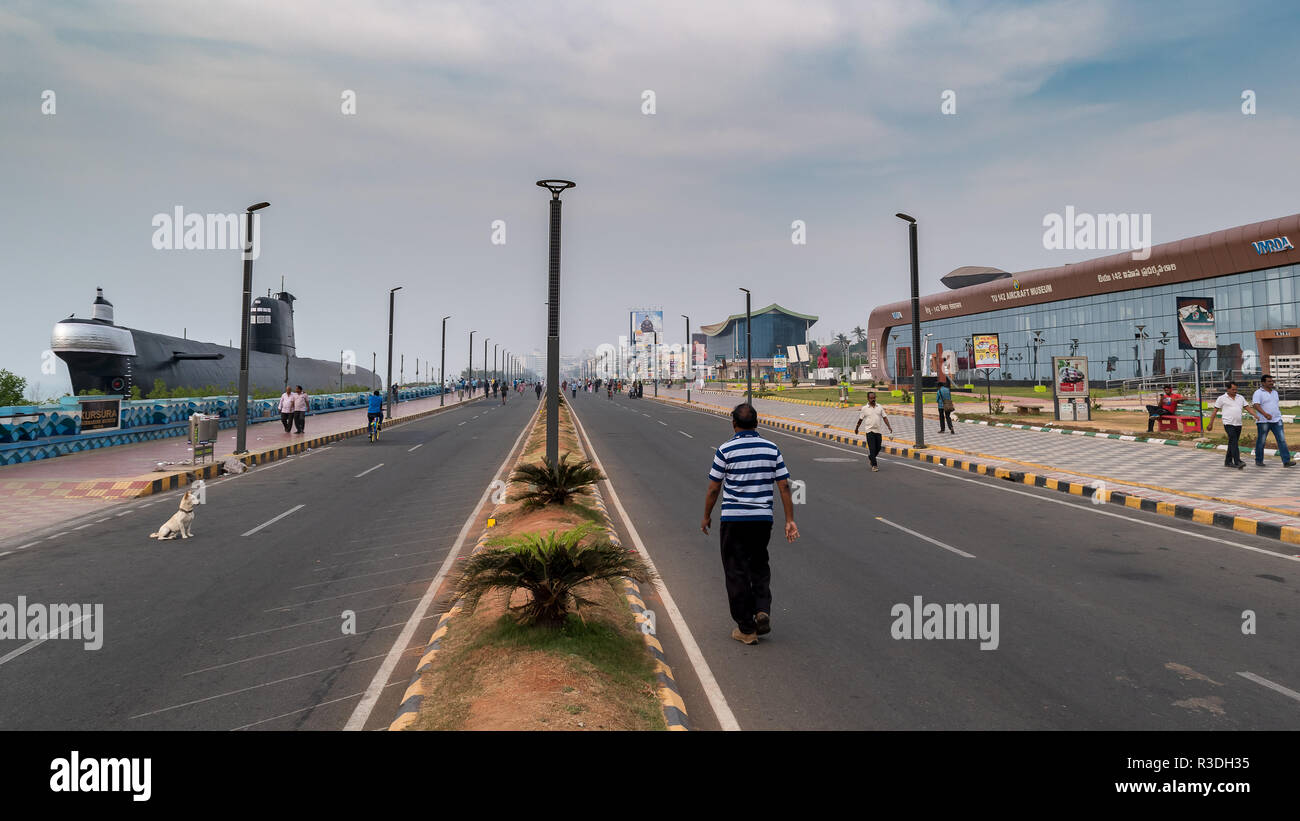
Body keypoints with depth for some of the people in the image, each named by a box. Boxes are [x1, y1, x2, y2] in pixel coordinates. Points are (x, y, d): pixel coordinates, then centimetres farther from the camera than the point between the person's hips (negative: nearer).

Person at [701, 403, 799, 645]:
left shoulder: (725, 450, -8)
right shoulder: (772, 449, 2)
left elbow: (713, 489, -4)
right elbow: (784, 486, 0)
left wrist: (706, 517, 10)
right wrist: (790, 520, 5)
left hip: (733, 519, -3)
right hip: (763, 519, 4)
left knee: (737, 573, 6)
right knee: (760, 567, 22)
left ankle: (747, 629, 10)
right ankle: (762, 610, 4)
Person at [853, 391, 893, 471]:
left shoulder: (880, 407, 7)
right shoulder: (864, 408, 0)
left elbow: (884, 417, 5)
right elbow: (860, 419, 9)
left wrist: (889, 427, -6)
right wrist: (856, 428, 16)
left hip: (878, 431, 3)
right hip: (869, 431, -3)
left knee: (878, 448, 9)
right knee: (872, 449, -8)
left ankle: (870, 457, 37)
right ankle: (874, 466, -4)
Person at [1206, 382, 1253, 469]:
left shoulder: (1241, 398, 13)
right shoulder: (1222, 398, 0)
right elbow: (1215, 411, 2)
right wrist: (1211, 423, 0)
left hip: (1238, 424, 5)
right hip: (1228, 424, -5)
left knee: (1232, 443, 11)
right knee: (1233, 442, -15)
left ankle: (1228, 462, 19)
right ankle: (1238, 462, -20)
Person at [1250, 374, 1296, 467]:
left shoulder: (1275, 392, 16)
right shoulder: (1258, 393, -6)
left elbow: (1276, 405, 27)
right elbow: (1256, 405, -20)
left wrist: (1279, 413, 22)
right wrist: (1265, 414, -33)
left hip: (1277, 420, 6)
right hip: (1263, 421, -6)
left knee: (1282, 440, -3)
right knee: (1261, 441, 2)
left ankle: (1286, 461, -4)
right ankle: (1258, 461, 14)